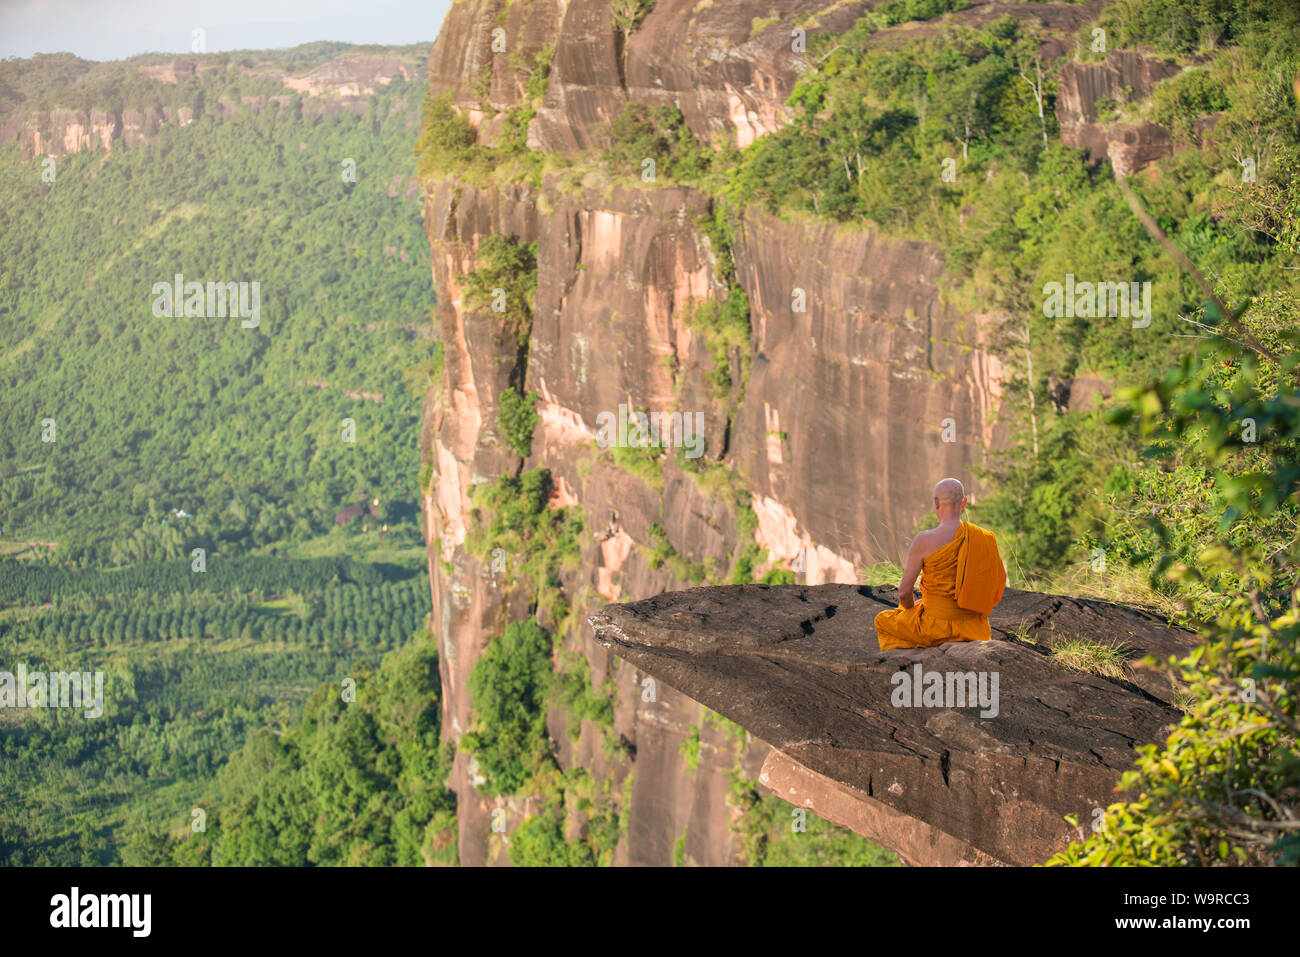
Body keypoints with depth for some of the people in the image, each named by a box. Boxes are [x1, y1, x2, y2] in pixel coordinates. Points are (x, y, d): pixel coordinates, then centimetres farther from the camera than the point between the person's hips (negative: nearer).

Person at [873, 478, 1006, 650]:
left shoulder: (924, 541, -17)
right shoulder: (983, 538, -3)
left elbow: (904, 592, -11)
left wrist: (911, 608, 14)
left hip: (938, 627, -5)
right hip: (973, 628, 5)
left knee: (882, 620, 25)